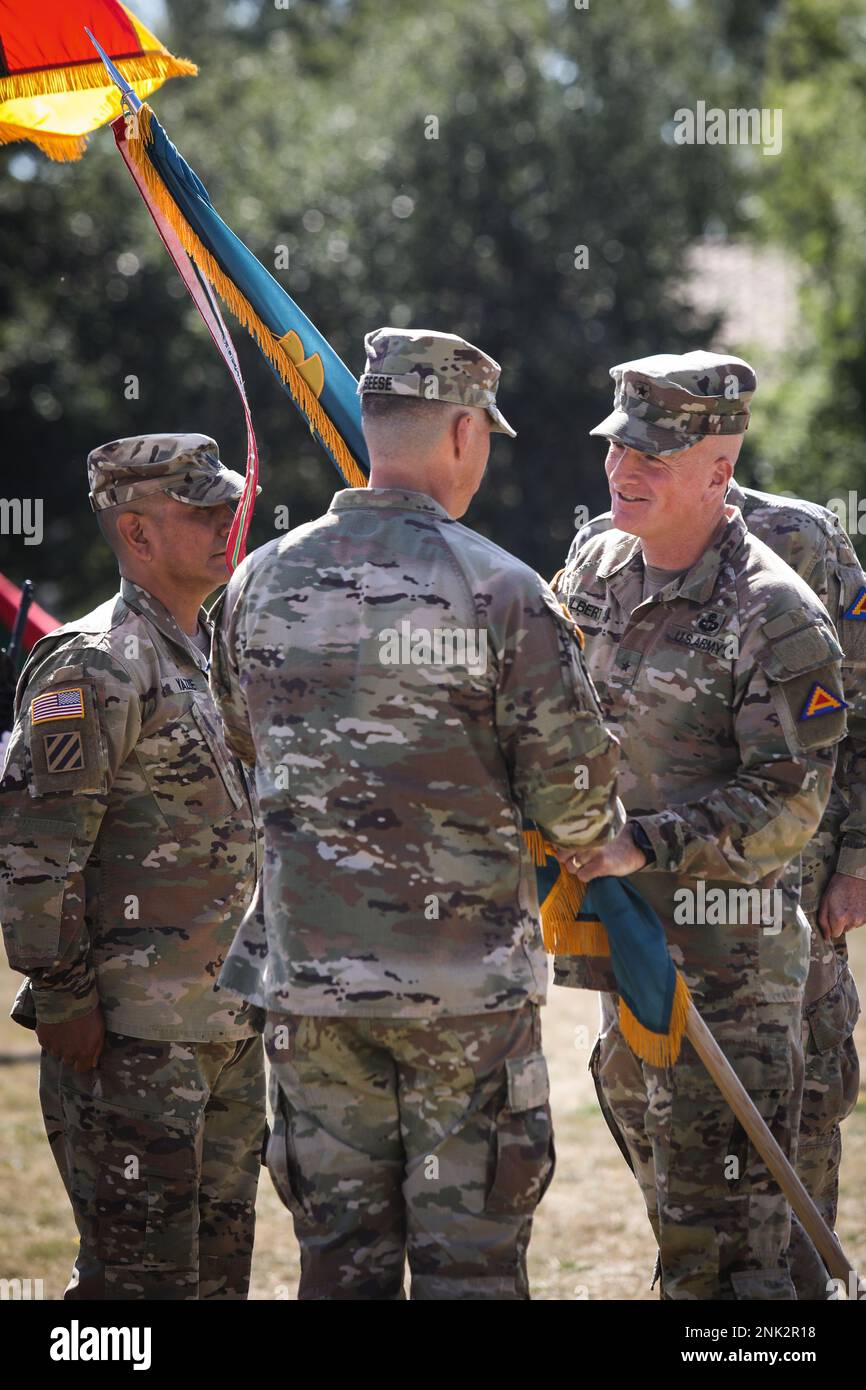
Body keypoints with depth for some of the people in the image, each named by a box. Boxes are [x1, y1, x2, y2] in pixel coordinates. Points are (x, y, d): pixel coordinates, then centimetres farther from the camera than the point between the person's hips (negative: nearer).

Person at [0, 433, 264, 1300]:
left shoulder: (212, 658, 16)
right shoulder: (96, 667, -13)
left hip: (226, 1026, 9)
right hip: (130, 1033, -9)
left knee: (218, 1267, 12)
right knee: (140, 1272, -8)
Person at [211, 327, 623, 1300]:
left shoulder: (262, 584, 3)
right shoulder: (501, 592, -12)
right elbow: (571, 786, -10)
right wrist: (603, 841, 13)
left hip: (310, 975, 4)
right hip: (466, 982, -4)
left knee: (340, 1252, 11)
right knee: (470, 1257, 3)